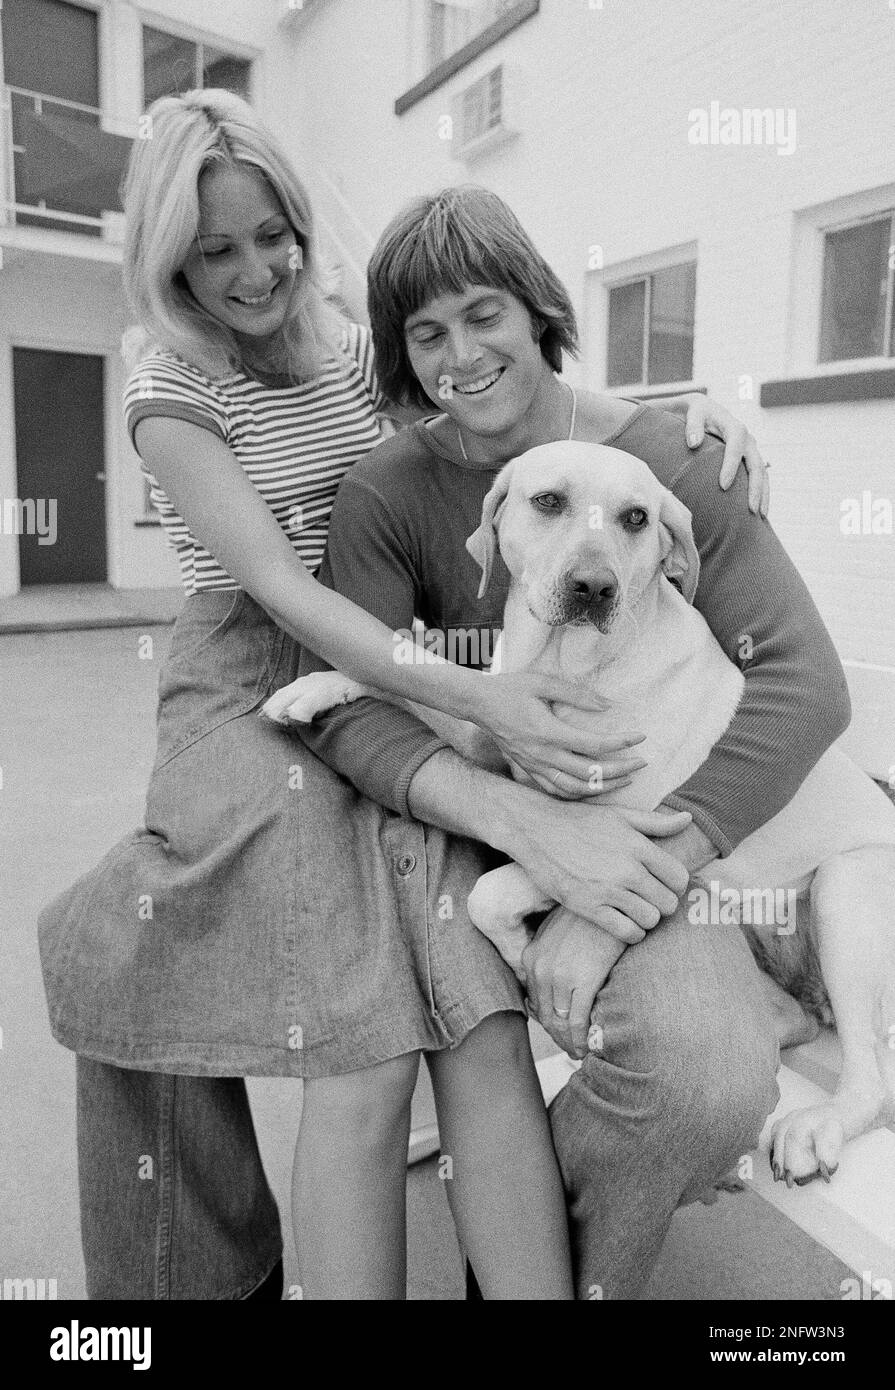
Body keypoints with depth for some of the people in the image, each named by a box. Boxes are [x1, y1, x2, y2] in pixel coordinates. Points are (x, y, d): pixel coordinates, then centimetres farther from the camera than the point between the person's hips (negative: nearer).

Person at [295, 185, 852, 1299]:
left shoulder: (660, 457, -5)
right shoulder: (386, 492, 0)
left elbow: (801, 678, -14)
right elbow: (340, 702, -12)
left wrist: (607, 911, -24)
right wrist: (530, 822, -30)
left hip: (635, 836, -1)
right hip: (453, 819, 2)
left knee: (713, 1078, -32)